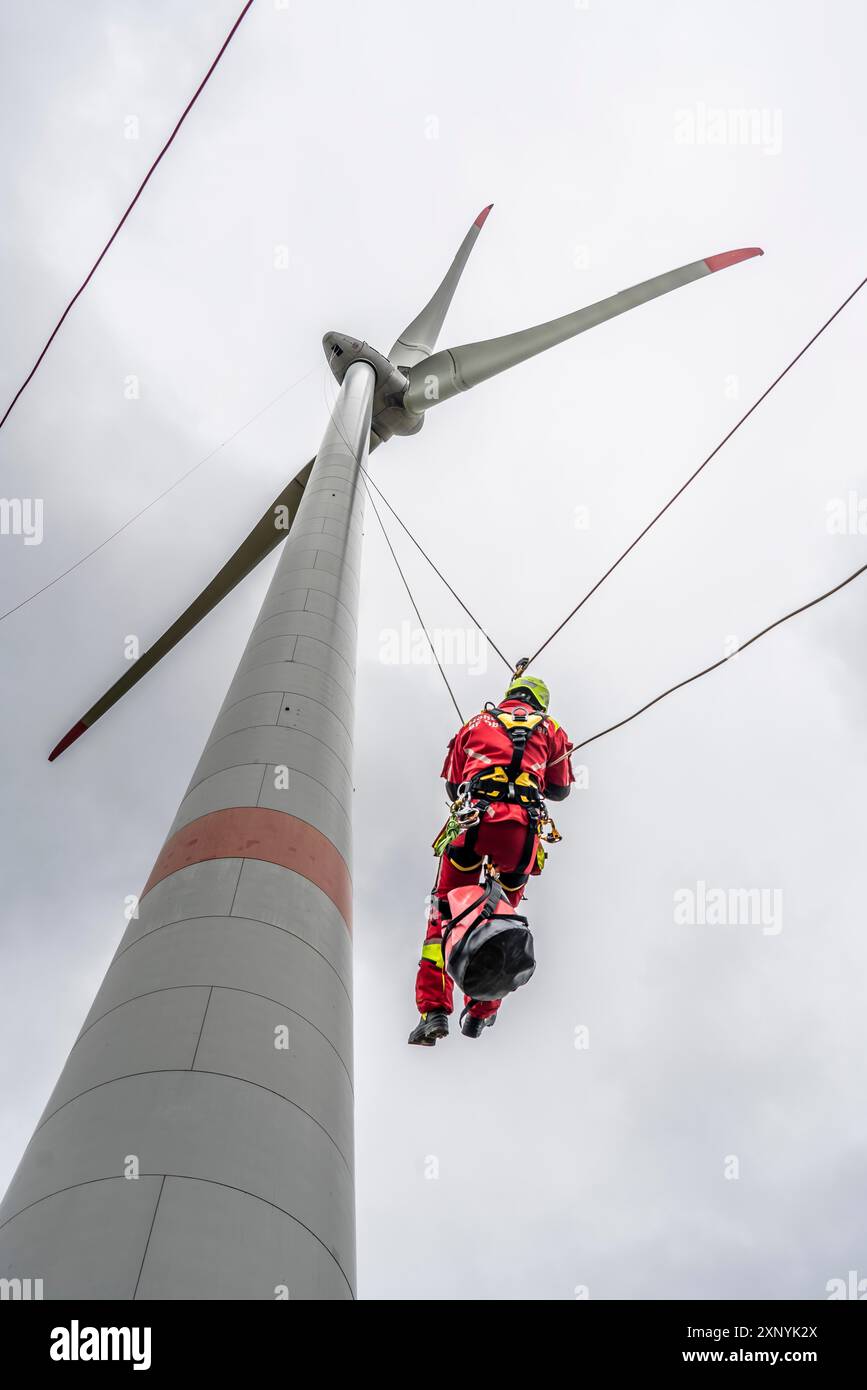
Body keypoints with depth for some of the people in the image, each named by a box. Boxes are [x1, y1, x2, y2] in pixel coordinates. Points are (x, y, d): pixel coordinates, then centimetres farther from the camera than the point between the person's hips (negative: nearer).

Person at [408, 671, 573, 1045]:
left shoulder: (476, 723, 24)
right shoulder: (551, 729, 23)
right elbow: (560, 790, 30)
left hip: (471, 821, 0)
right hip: (522, 829, 1)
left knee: (444, 914, 7)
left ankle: (433, 1008, -4)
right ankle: (479, 1012, 16)